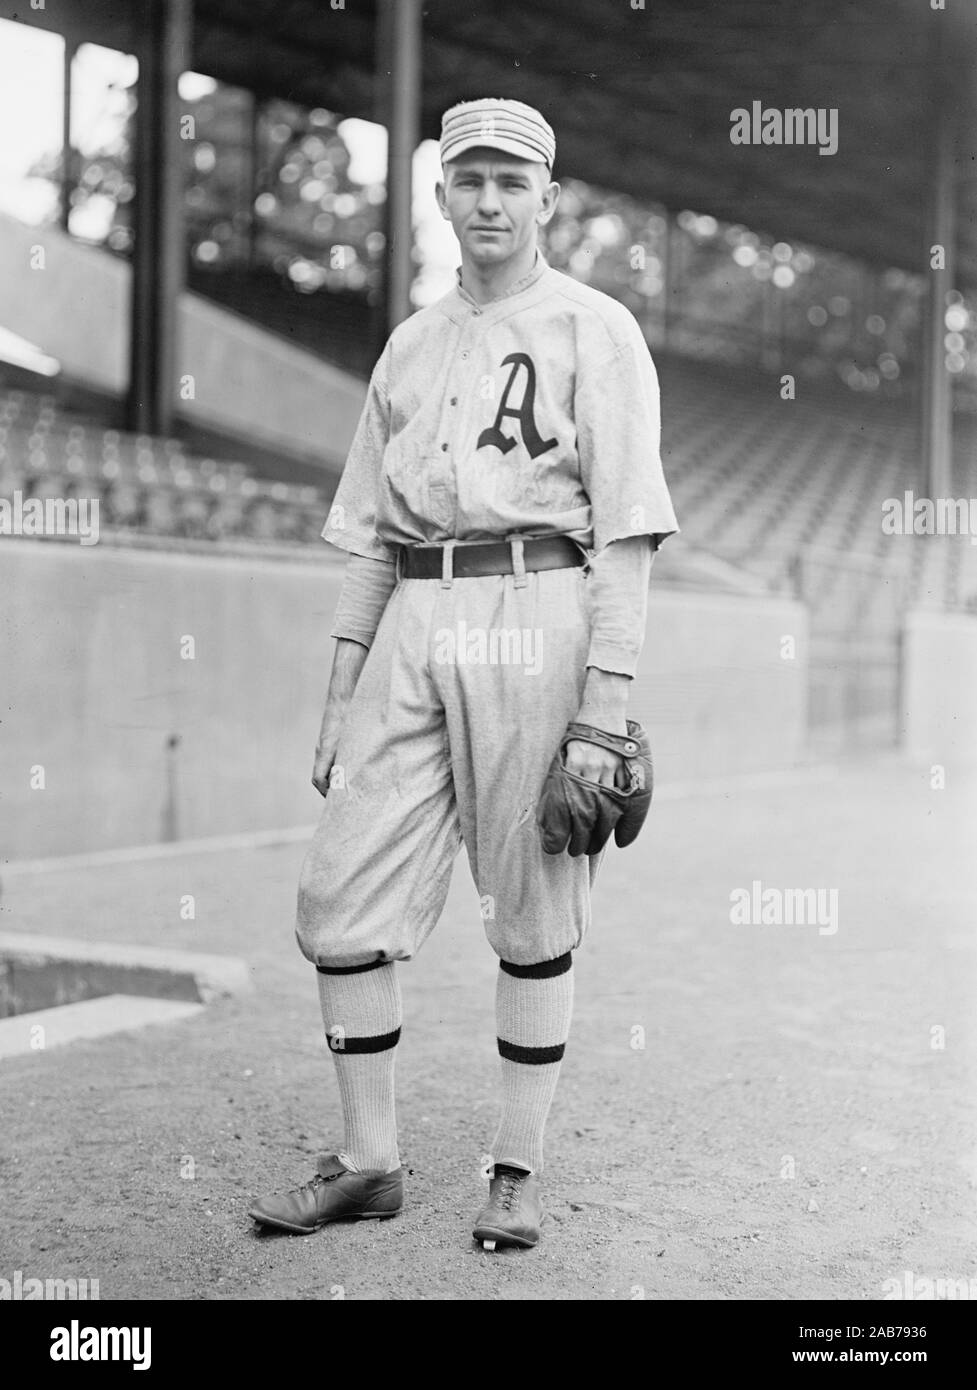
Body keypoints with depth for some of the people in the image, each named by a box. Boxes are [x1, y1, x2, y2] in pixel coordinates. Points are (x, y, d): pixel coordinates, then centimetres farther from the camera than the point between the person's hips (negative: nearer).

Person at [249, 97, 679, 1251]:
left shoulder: (595, 331, 2)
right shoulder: (410, 345, 20)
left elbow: (627, 535, -6)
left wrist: (604, 708, -14)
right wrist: (340, 690, 14)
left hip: (535, 614, -5)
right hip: (410, 628, 6)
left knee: (533, 916, 1)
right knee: (339, 896, 0)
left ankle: (517, 1173, 14)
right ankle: (368, 1163, 14)